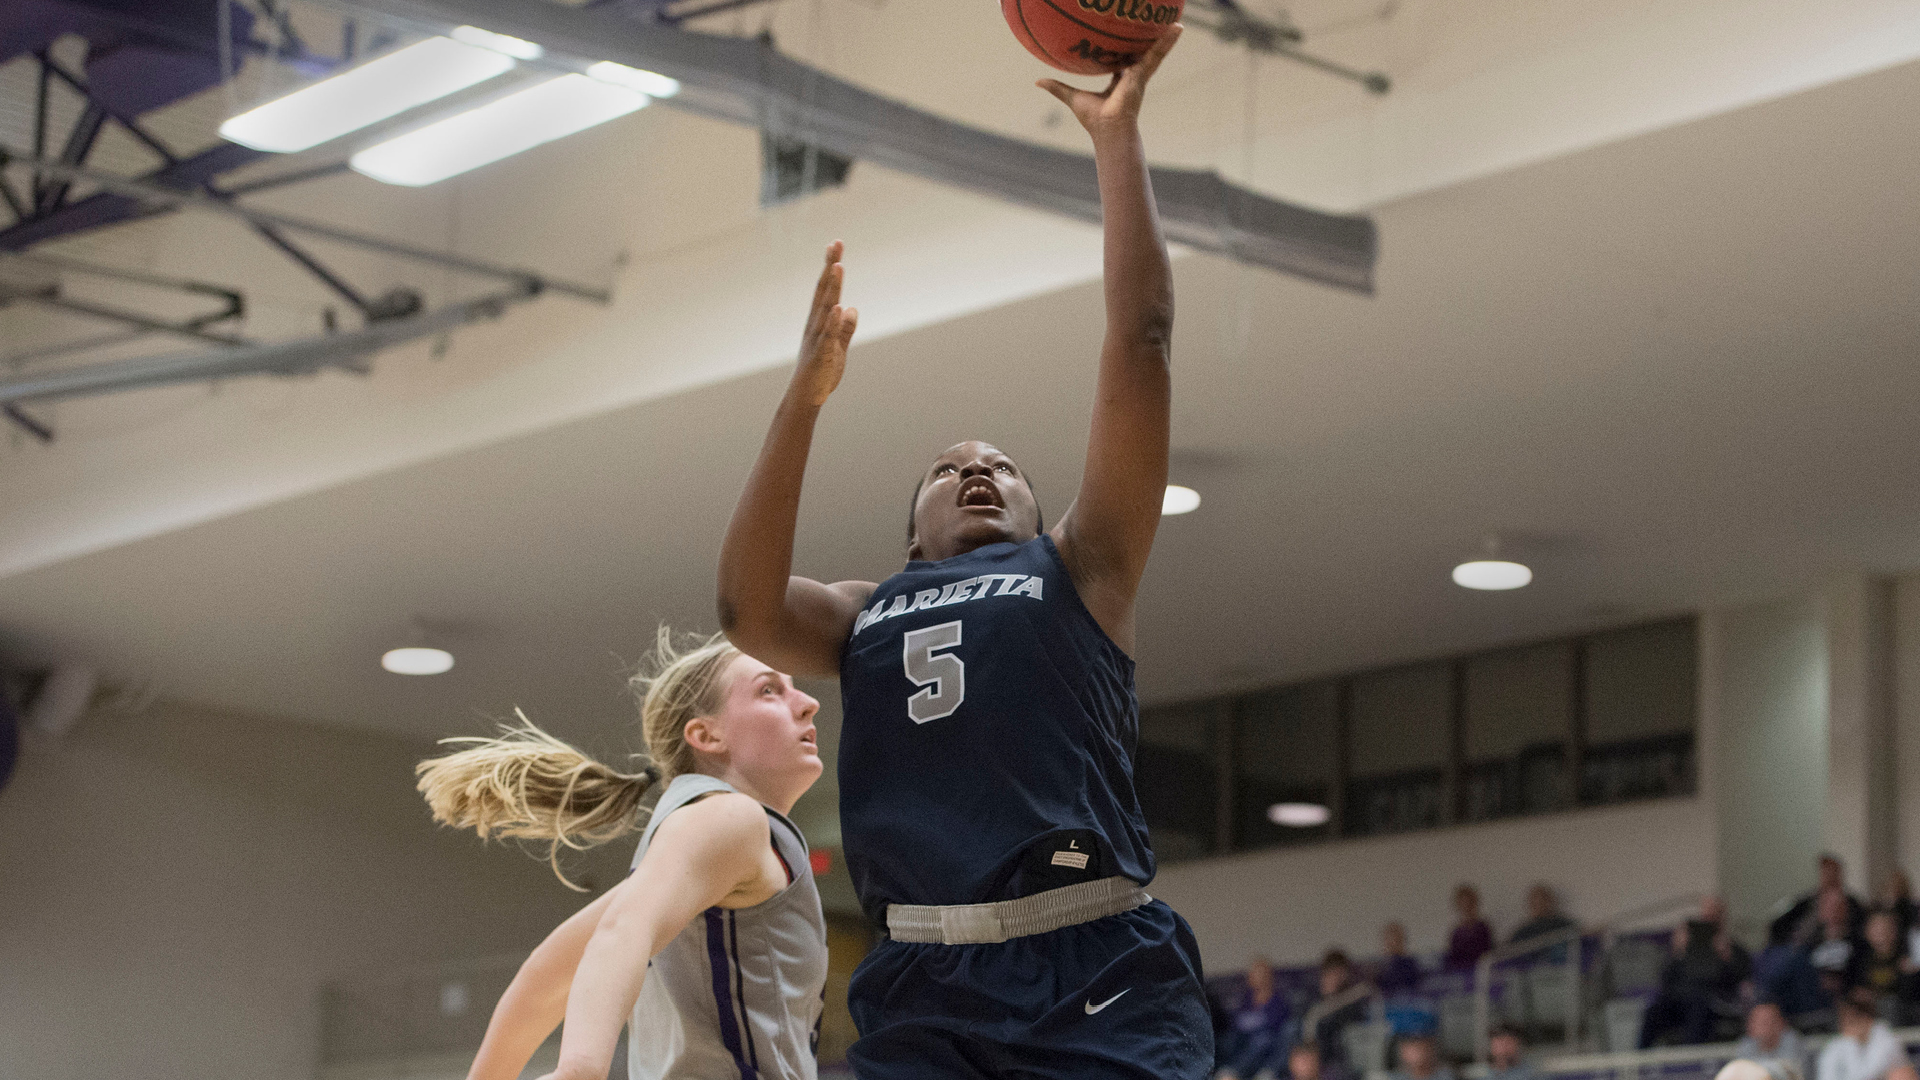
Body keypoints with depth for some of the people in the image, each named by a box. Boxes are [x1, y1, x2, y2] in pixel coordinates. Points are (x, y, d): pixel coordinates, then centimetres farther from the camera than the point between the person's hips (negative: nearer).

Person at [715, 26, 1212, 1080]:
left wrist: (1118, 138, 12)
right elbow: (747, 606, 4)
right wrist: (805, 394, 4)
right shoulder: (864, 616, 26)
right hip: (926, 995, 2)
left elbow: (1138, 341, 12)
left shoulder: (1078, 571, 19)